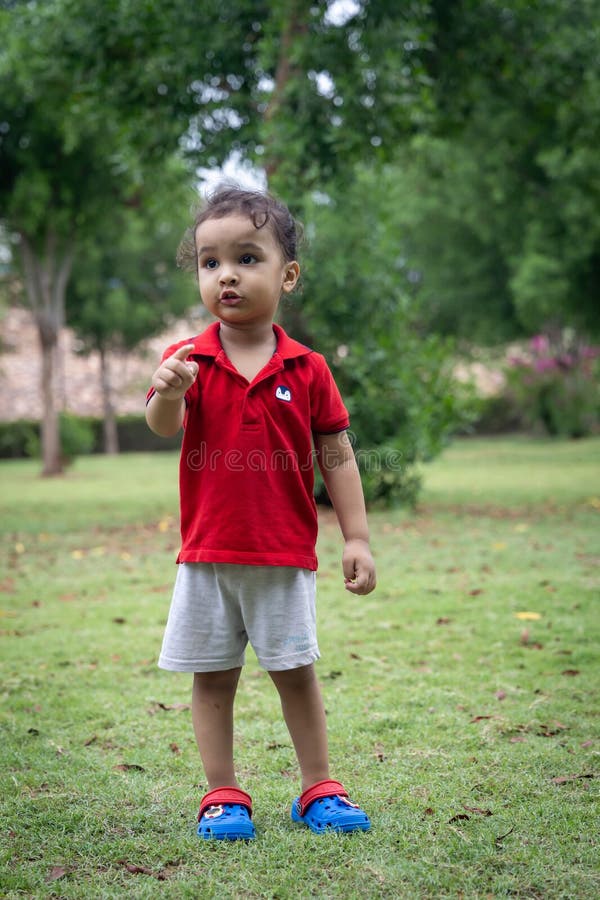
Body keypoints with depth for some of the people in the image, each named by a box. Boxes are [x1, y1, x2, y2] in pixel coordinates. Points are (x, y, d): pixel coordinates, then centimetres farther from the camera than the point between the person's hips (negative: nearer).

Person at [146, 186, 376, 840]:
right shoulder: (188, 359, -2)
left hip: (284, 554, 0)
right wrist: (168, 394, -43)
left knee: (295, 671, 7)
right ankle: (222, 794, 19)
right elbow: (162, 426, -20)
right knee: (213, 676, 7)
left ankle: (318, 788, 20)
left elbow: (336, 459, 2)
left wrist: (357, 539, -2)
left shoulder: (307, 370, -1)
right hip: (207, 552, 1)